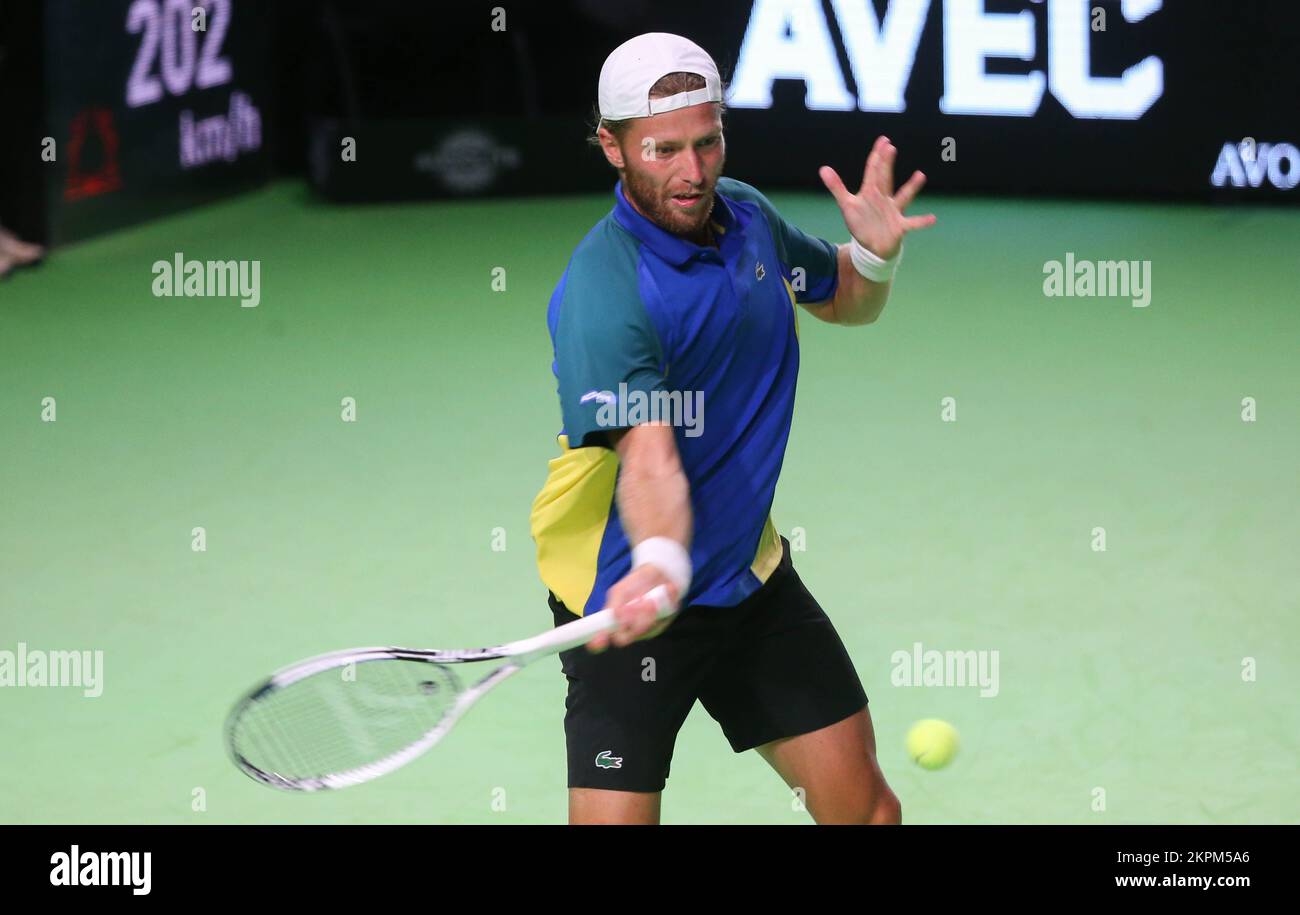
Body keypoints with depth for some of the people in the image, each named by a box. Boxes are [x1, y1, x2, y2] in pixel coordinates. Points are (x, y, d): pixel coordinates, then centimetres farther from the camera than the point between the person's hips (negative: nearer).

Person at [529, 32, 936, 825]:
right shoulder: (603, 293, -25)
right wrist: (659, 568, -55)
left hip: (752, 576, 7)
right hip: (638, 603, -7)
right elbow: (650, 461, -36)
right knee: (615, 818, -15)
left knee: (865, 806, 8)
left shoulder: (745, 215, 0)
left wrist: (875, 254, -4)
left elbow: (846, 302, 19)